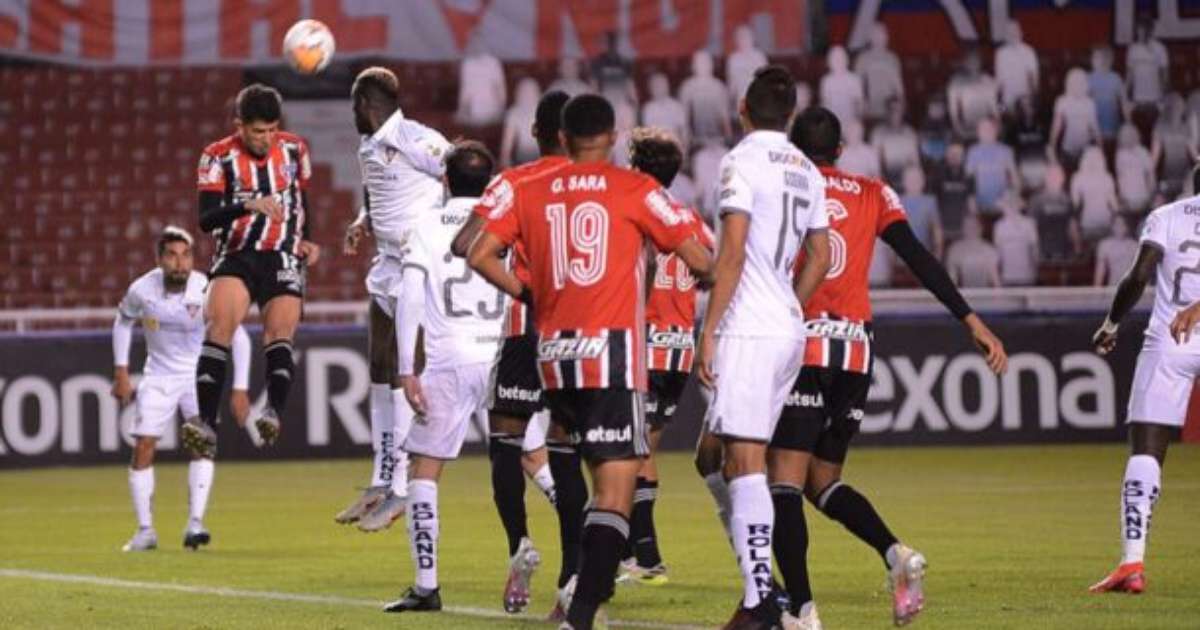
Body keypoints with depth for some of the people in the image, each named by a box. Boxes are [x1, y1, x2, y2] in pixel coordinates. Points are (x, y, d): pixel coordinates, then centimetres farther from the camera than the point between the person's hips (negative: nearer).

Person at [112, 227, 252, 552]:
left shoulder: (206, 291, -23)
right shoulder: (142, 289, -16)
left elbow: (239, 337, -11)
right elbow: (123, 321, 7)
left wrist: (240, 388, -13)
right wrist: (121, 372, 5)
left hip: (199, 375, -2)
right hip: (159, 376, 2)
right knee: (143, 449, -7)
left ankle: (195, 524, -21)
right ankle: (145, 530, 2)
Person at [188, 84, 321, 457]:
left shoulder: (294, 149, 8)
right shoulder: (218, 157, -2)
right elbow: (206, 219, -10)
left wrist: (306, 240, 9)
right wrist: (248, 206, -25)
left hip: (284, 258, 2)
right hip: (236, 255, -2)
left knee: (279, 335, -15)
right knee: (219, 323, -21)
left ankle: (274, 412, -27)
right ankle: (206, 423, -28)